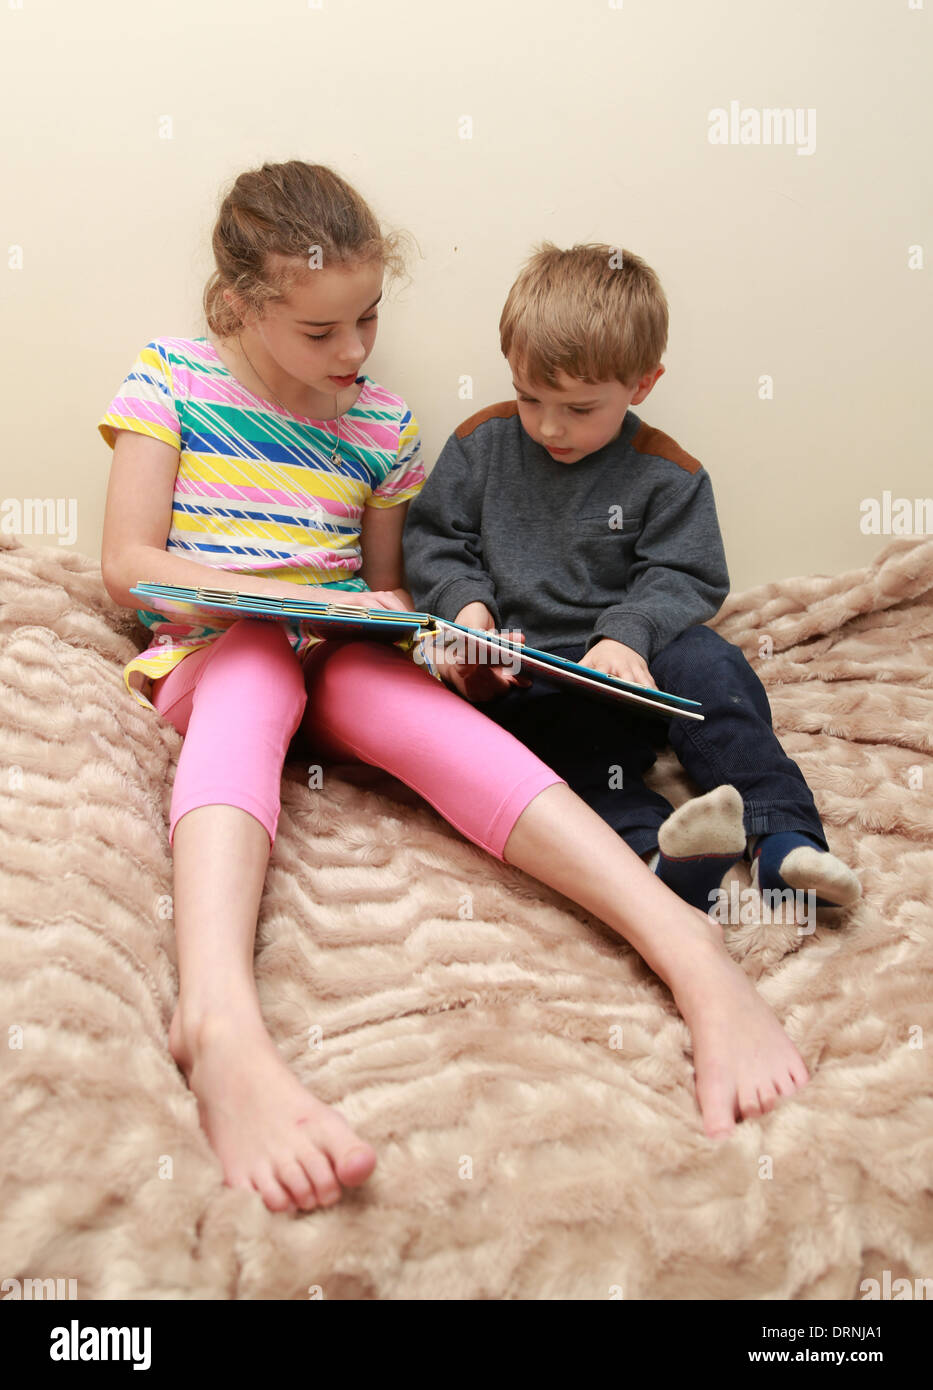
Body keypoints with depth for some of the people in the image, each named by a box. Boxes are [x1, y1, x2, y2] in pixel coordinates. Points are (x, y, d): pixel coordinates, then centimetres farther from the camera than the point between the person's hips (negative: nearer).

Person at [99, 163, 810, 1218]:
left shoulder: (382, 426, 12)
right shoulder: (171, 380, 3)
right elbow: (129, 565, -5)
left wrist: (396, 619, -5)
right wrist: (302, 598, -13)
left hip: (339, 657, 2)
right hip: (213, 654, -2)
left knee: (399, 694, -34)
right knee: (257, 670, -39)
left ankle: (684, 945, -51)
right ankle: (220, 1019, -64)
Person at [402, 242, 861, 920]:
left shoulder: (667, 474, 3)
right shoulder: (482, 442, 8)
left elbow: (686, 579, 0)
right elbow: (432, 537, 12)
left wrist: (627, 635, -20)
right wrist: (464, 603, -8)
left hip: (626, 661, 1)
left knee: (706, 662, -28)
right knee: (580, 737, -32)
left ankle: (784, 840, -31)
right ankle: (653, 846, -56)